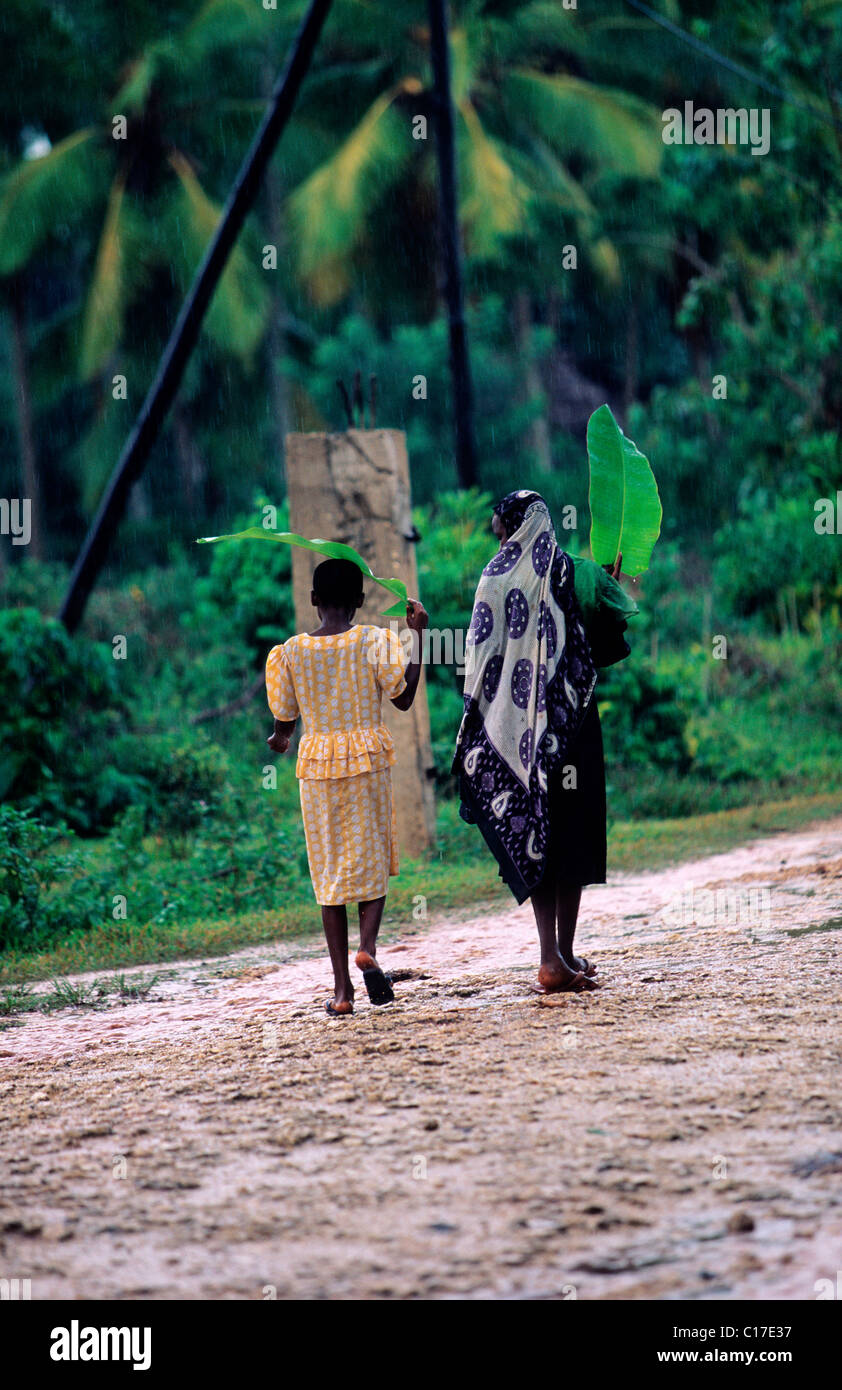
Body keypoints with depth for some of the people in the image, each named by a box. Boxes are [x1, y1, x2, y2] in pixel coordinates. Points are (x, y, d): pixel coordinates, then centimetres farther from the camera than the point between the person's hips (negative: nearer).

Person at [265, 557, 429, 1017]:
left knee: (330, 870, 5)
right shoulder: (373, 641, -6)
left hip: (316, 764, 1)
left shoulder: (291, 651, -1)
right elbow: (403, 698, 0)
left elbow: (285, 721, 5)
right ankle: (368, 946, -15)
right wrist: (418, 636, 5)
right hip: (368, 760, -1)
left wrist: (277, 740, 29)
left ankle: (342, 988, 2)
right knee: (372, 858, 12)